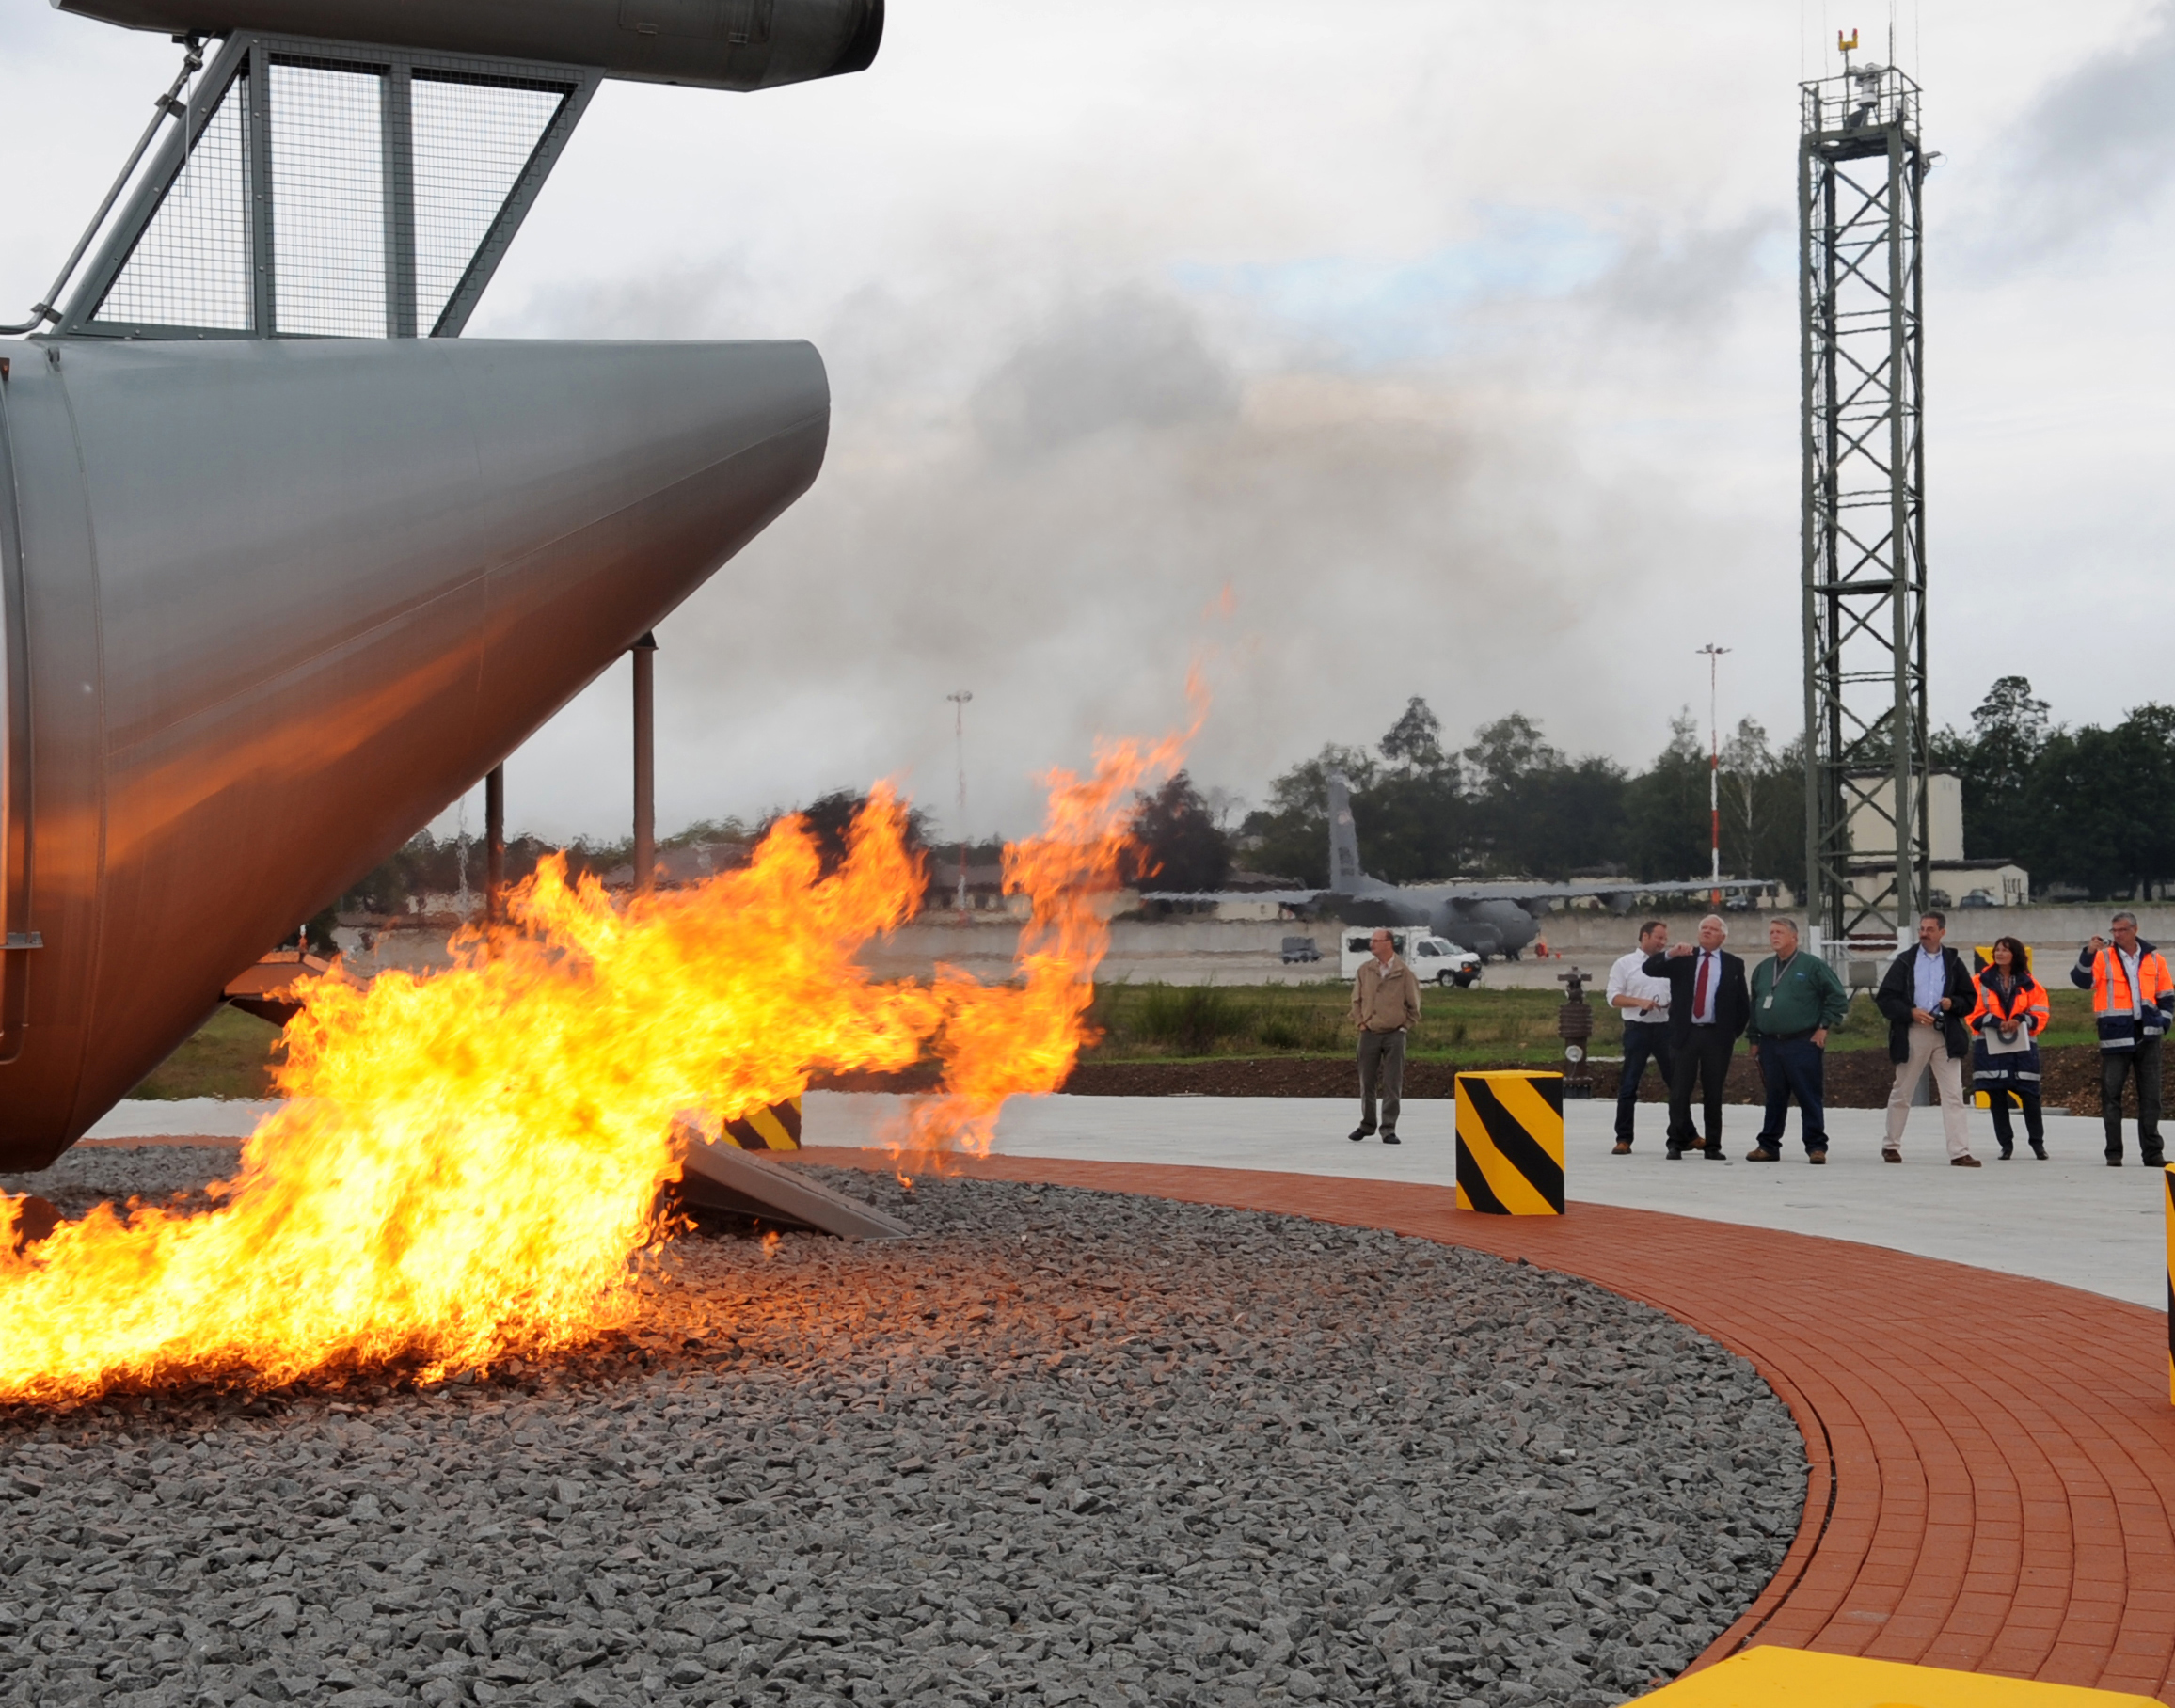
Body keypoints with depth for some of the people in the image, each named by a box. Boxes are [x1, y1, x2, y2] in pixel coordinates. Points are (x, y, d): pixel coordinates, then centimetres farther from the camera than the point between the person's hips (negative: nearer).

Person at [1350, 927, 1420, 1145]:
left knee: (1392, 1085, -2)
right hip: (1369, 1035, 2)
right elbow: (1356, 999, 13)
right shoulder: (1365, 970, 4)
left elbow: (1413, 1004, 5)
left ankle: (1389, 1128, 4)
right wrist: (1359, 1022, 4)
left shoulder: (1403, 972, -3)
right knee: (1367, 1083, 8)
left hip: (1394, 1035, -2)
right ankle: (1367, 1124, 21)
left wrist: (1405, 1026, 2)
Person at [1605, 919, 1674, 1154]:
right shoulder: (1625, 964, 2)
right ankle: (1623, 1138, 3)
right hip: (1637, 1028, -4)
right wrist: (1639, 1002, -18)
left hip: (1665, 1027, 4)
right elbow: (1613, 997, -4)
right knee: (1629, 1084, -2)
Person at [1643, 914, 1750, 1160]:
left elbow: (1743, 1003, 10)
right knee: (1679, 1091, 2)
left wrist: (1735, 1033, 4)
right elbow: (1649, 969, -4)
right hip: (1684, 1033, 0)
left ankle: (1713, 1146, 10)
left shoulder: (1734, 964, 7)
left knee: (1713, 1093, 3)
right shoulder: (1682, 959, 8)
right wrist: (1670, 954, -20)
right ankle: (1675, 1143, 8)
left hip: (1717, 1036, 0)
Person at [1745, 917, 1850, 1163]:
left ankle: (1816, 1146, 1)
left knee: (1810, 1097, -4)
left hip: (1804, 1043, -5)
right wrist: (1754, 1039, 16)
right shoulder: (1762, 969, 15)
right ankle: (1768, 1145, 14)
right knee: (1774, 1097, 9)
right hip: (1770, 1044, 5)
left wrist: (1825, 1026, -5)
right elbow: (1754, 1006, 21)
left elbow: (1838, 997, -2)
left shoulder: (1812, 965, -2)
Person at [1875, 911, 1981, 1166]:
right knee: (1901, 1094, 9)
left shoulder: (1953, 963, 9)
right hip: (1912, 1034, -1)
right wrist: (1910, 1012, -14)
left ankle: (1960, 1152, -8)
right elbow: (1884, 999, 0)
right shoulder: (1905, 961, 4)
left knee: (1953, 1095, -6)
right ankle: (1891, 1145, 22)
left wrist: (1953, 1003, -8)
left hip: (1946, 1035, 1)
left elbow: (1970, 999, 13)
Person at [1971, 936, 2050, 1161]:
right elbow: (1974, 1014, 0)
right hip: (1991, 1047, 0)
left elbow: (2040, 1015, 4)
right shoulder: (1982, 982, 5)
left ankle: (2037, 1142, 11)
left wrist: (2020, 1020, -14)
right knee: (1996, 1097, 2)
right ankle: (2006, 1144, 12)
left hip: (2022, 1048, 0)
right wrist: (1995, 1022, -16)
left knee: (2029, 1096, -4)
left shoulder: (2029, 984, 6)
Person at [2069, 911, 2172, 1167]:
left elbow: (2166, 996, 15)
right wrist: (2088, 954, -24)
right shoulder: (2103, 958, 2)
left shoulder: (2155, 959, 9)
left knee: (2150, 1095, 5)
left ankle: (2152, 1151, 10)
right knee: (2111, 1095, -1)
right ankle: (2114, 1153, 4)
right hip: (2115, 1037, -2)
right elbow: (2081, 981, -12)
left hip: (2148, 1037, 2)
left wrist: (2163, 1022, 2)